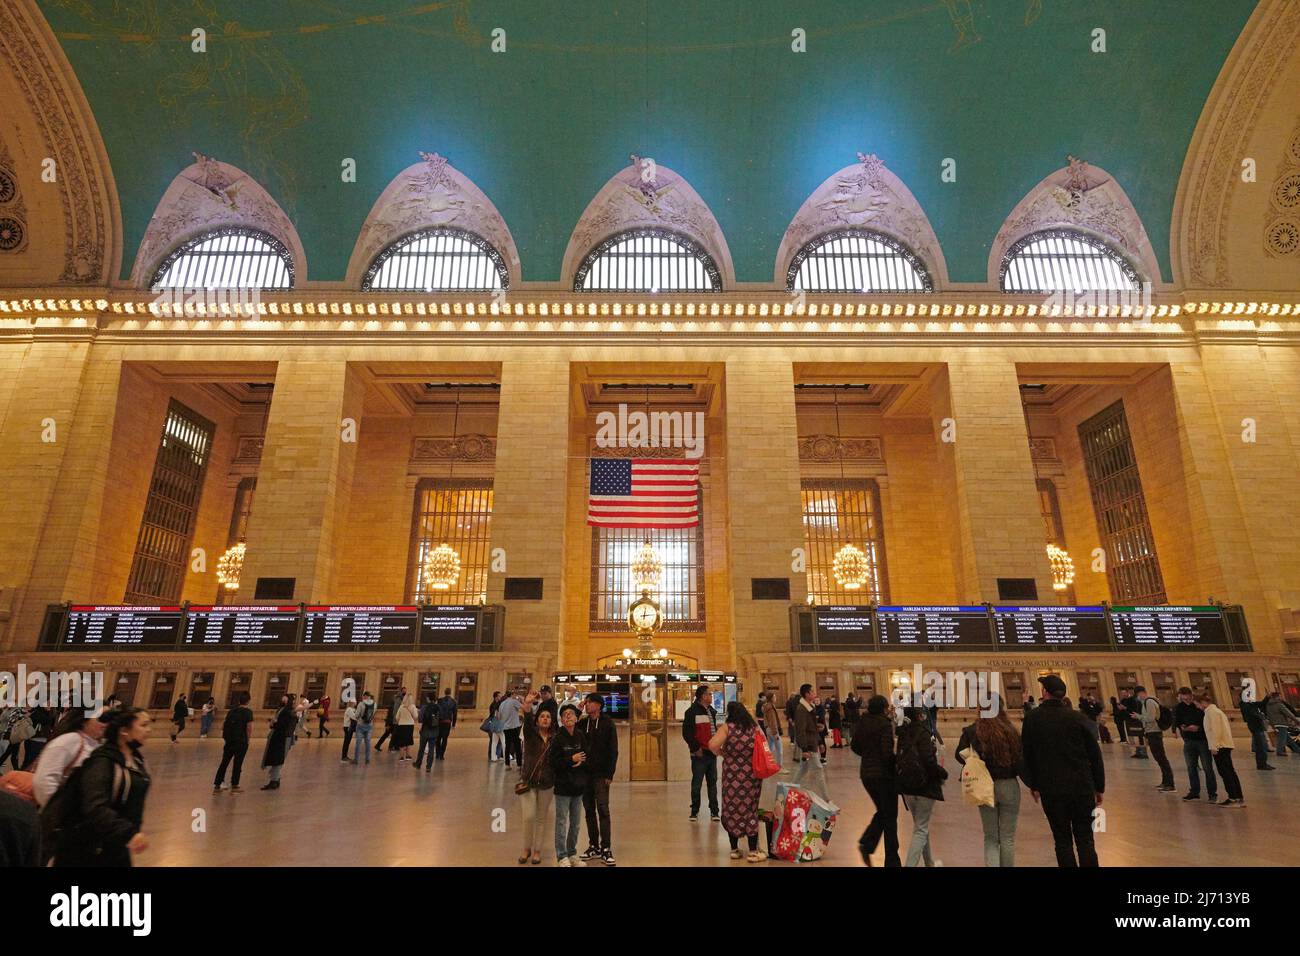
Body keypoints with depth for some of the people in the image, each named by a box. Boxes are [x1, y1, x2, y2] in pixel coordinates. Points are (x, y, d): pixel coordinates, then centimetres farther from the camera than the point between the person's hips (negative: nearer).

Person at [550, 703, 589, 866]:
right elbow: (553, 762, -14)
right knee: (562, 822, 3)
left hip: (578, 786, 5)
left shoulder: (581, 737, 3)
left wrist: (581, 762, -12)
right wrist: (572, 759, -17)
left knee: (575, 823, 14)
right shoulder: (558, 738, -10)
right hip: (563, 787, -5)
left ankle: (572, 853, 28)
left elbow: (587, 758, 8)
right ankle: (562, 857, 15)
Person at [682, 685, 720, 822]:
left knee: (713, 782, 11)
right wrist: (696, 748, -15)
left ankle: (714, 811, 20)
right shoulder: (692, 712, -12)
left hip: (712, 753, 7)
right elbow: (686, 733, -15)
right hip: (699, 754, -6)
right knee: (696, 783, 4)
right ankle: (694, 811, 18)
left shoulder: (712, 711, 12)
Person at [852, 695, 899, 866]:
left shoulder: (862, 722, 3)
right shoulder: (885, 724, -17)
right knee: (890, 817, 9)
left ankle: (866, 843, 4)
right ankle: (892, 861, 17)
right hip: (885, 774, -6)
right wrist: (897, 763, -6)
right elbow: (887, 751, -23)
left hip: (866, 773, 6)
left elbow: (854, 746, 10)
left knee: (882, 811, 22)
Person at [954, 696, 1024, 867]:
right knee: (1008, 838, 15)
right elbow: (1020, 762, -12)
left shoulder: (971, 731, -9)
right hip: (1009, 785, -1)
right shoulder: (1010, 731, -13)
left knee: (990, 837, 15)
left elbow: (960, 755, -6)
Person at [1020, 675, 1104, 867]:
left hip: (1051, 790, -1)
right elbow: (1095, 755, -2)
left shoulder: (1032, 719, -4)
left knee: (1062, 841, 10)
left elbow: (1026, 755, 1)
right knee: (1085, 840, 11)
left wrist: (1033, 785, 13)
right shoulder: (1078, 718, -5)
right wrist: (1099, 787, 9)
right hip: (1082, 787, 1)